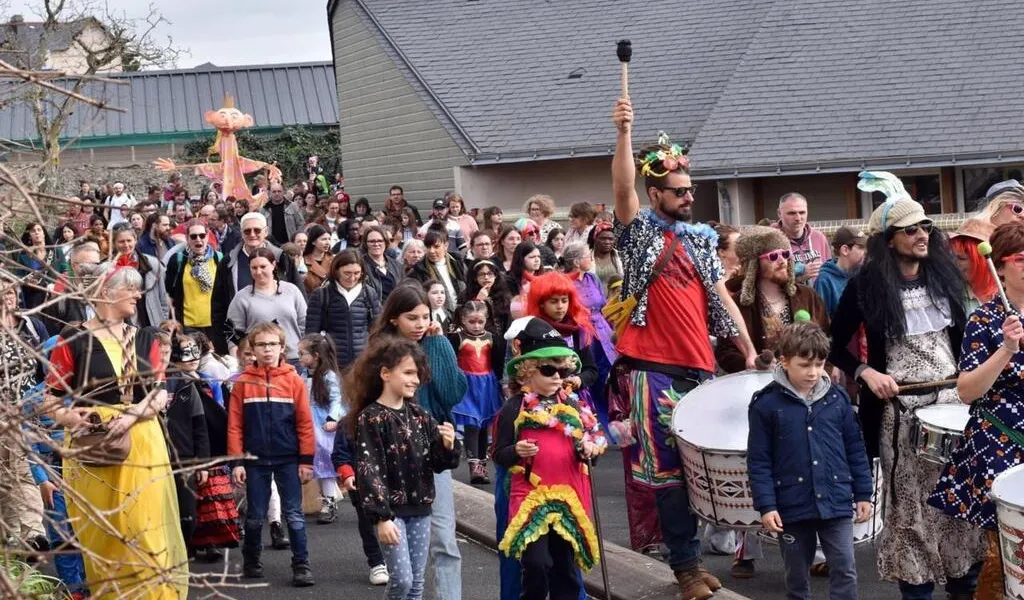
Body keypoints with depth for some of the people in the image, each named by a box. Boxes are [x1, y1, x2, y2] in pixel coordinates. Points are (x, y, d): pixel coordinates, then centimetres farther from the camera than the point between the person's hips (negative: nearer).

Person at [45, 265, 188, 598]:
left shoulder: (144, 339, 13)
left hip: (141, 441, 3)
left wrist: (132, 414, -13)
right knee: (99, 530, 0)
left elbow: (160, 393, 5)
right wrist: (74, 419, -22)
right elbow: (52, 399, -3)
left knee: (145, 524, -2)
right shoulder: (73, 339, -1)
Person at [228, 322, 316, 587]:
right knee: (255, 515, 11)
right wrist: (236, 461, -4)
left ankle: (301, 565, 7)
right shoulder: (243, 382, 0)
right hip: (256, 460, 1)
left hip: (288, 460, -1)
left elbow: (305, 423, -2)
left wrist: (306, 460, -4)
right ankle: (250, 561, 28)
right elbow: (234, 425, -1)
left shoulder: (293, 380, -2)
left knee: (294, 515, 2)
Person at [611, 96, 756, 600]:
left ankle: (689, 554, 22)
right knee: (668, 466, -2)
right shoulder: (639, 231, 1)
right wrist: (624, 133, -30)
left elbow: (721, 297, 13)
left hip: (699, 365, 5)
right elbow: (622, 189, -18)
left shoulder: (701, 237, 14)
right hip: (654, 367, -5)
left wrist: (749, 350, 7)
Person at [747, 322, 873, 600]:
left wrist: (863, 494, 8)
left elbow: (855, 450, 9)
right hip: (792, 508, -1)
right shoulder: (766, 404, -6)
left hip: (837, 503, 2)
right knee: (797, 577, 12)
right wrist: (766, 505, -9)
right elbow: (759, 461, -5)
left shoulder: (837, 398, 2)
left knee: (845, 571, -1)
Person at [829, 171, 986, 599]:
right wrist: (866, 373, -15)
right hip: (900, 407, -4)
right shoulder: (867, 284, -5)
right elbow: (835, 346, 1)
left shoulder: (944, 273, 6)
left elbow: (962, 333, 15)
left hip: (952, 396, 4)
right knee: (911, 503, 1)